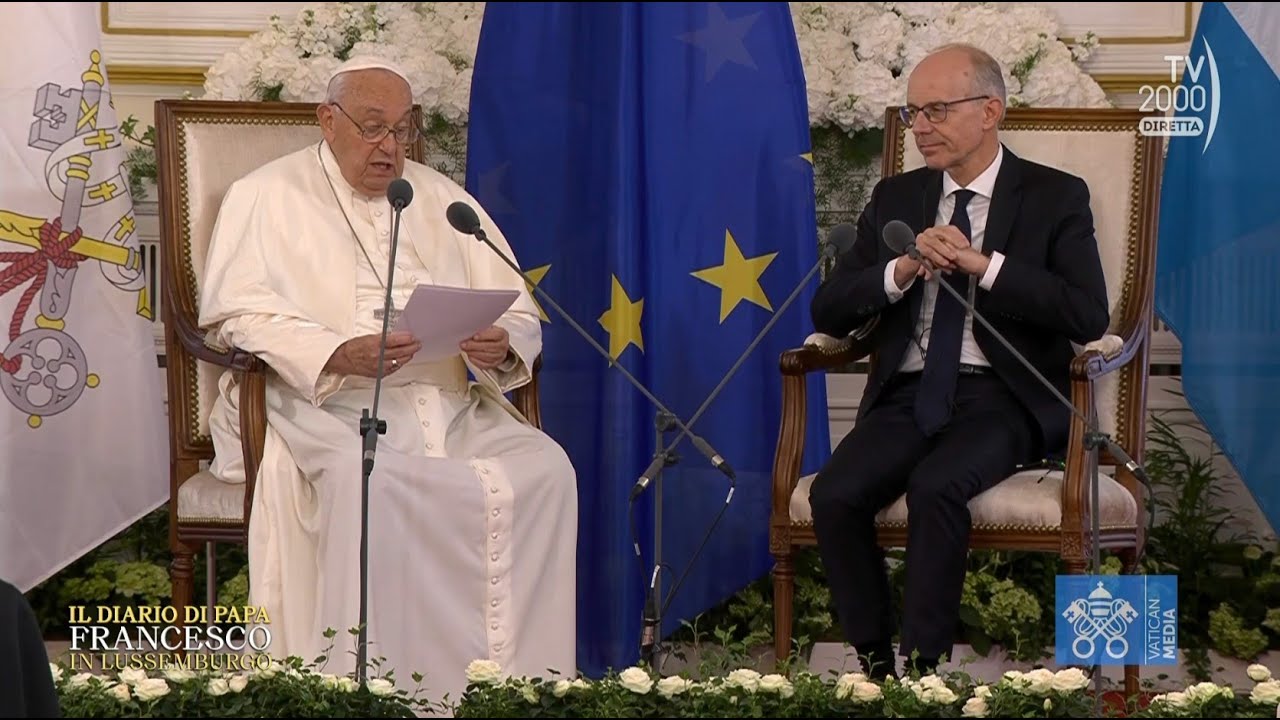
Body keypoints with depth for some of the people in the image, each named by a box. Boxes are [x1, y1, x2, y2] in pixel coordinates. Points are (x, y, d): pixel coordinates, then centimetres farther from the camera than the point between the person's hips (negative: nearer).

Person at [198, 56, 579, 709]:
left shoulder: (443, 200, 22)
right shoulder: (267, 196, 9)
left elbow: (520, 312, 17)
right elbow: (236, 312, -5)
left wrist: (501, 346, -9)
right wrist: (338, 355, -21)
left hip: (452, 406, 4)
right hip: (325, 406, -4)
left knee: (544, 470, -23)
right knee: (364, 478, -37)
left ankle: (521, 680, -21)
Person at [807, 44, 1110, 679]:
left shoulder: (1056, 198, 4)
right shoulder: (895, 199, 16)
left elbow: (1089, 316, -10)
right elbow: (829, 312, 9)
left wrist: (983, 264, -16)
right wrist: (901, 272, -10)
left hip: (1003, 396, -4)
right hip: (908, 395, 4)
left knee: (936, 487, -34)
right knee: (834, 495, -25)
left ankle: (922, 670, -24)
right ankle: (875, 669, -14)